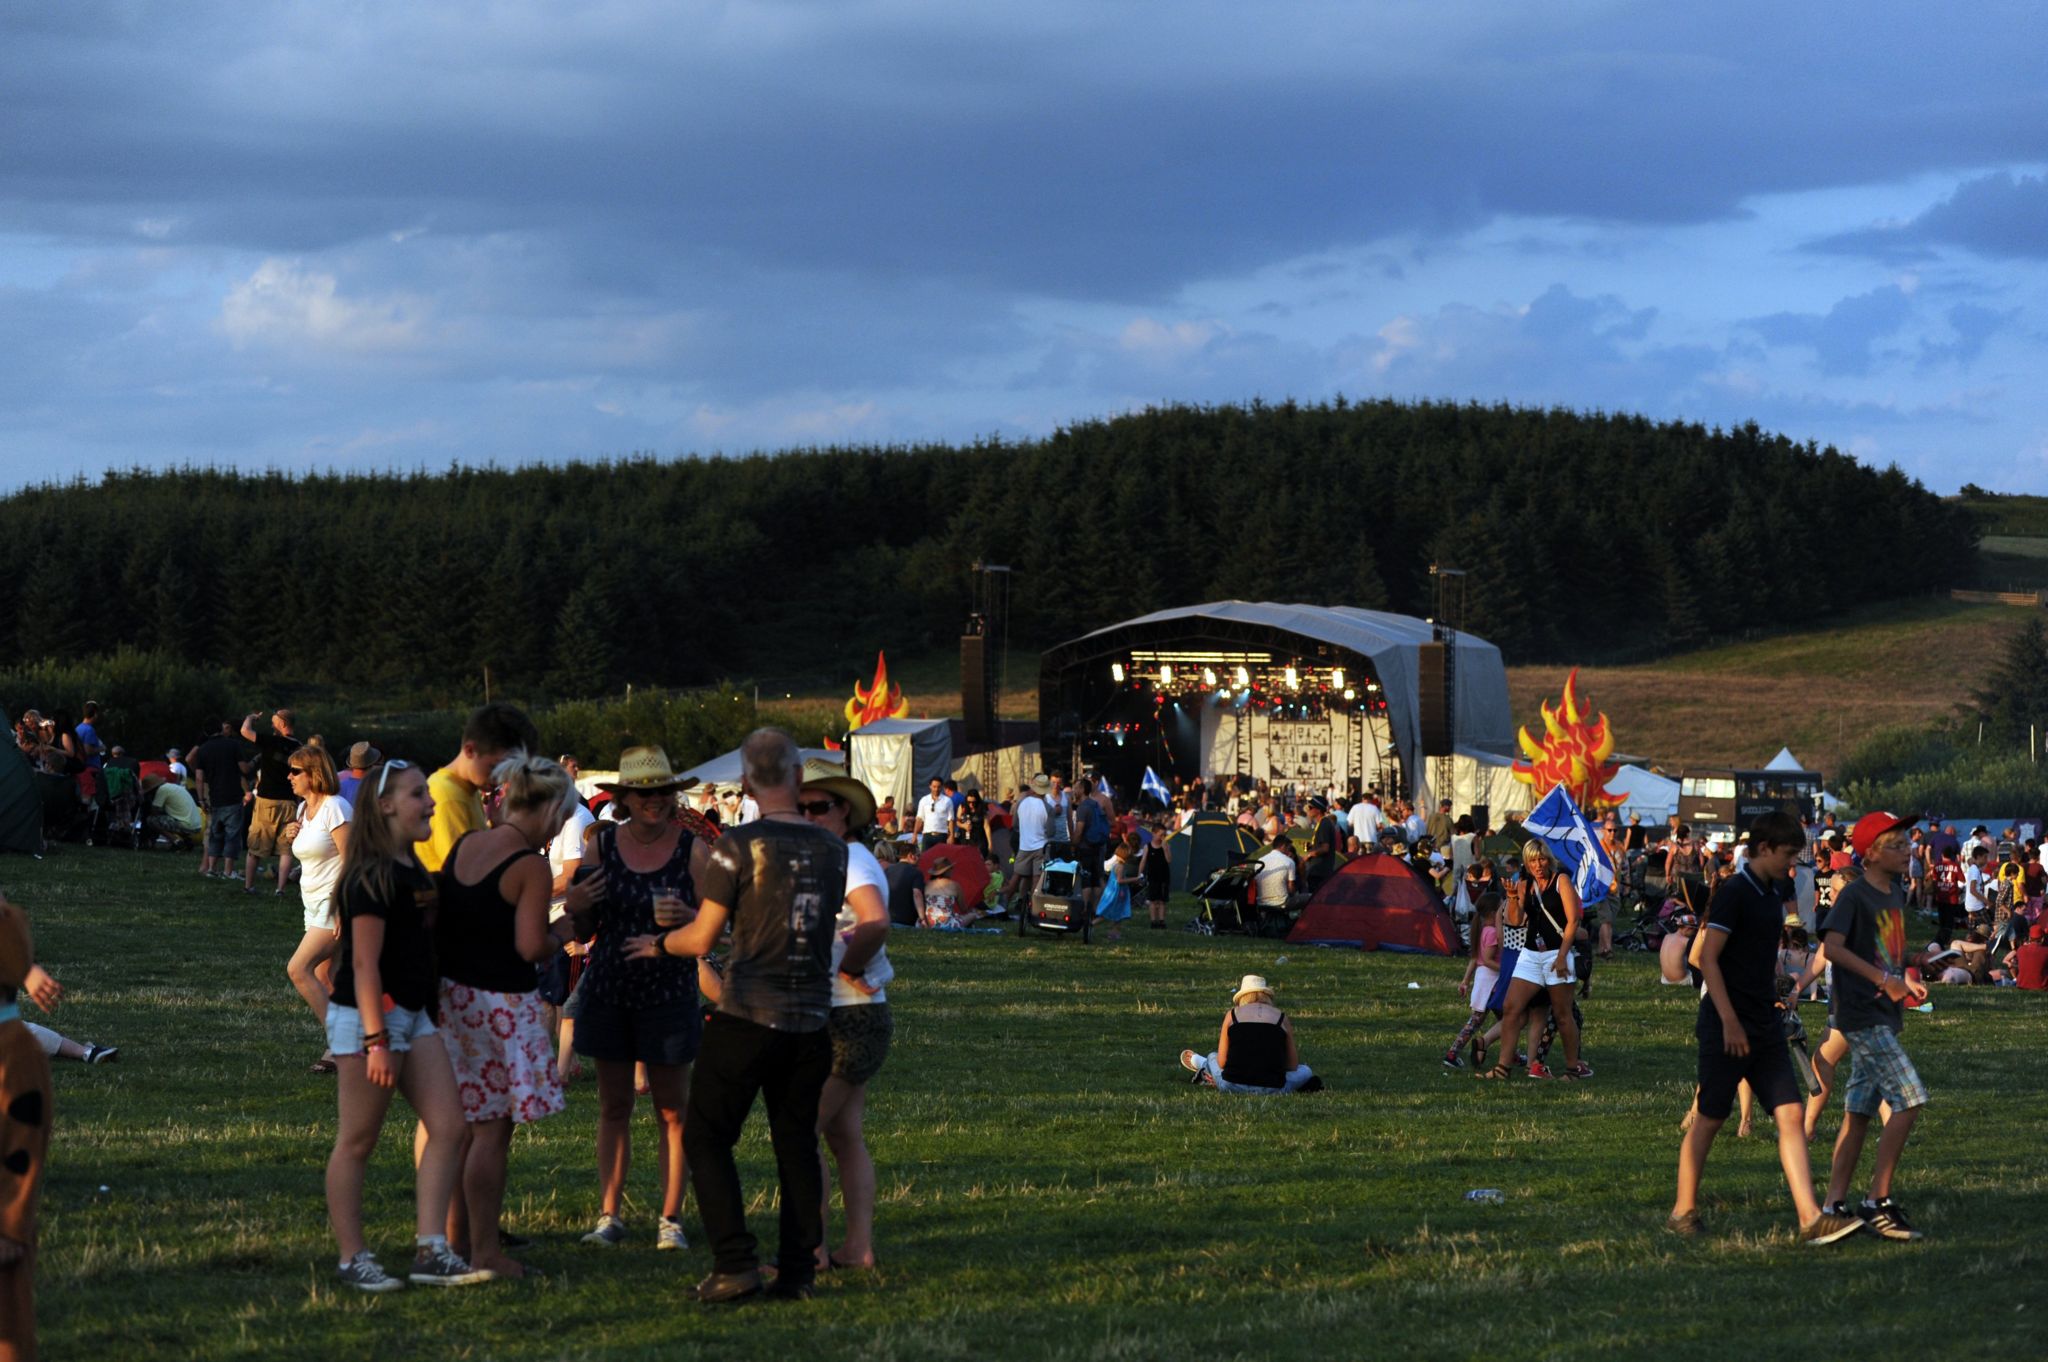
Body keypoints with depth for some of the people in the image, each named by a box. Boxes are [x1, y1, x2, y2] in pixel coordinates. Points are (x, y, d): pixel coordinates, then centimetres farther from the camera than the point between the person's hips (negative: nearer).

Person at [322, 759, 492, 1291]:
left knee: (447, 1128, 0)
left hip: (413, 1014, 9)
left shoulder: (411, 869, 14)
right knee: (358, 1142, 0)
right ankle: (352, 1258, 6)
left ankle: (431, 1252, -1)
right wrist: (376, 1041, -23)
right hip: (368, 1014, -9)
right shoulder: (372, 877, -15)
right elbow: (364, 963, -20)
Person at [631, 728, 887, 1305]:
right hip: (811, 1019, 4)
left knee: (707, 1137, 5)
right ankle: (798, 1272, 10)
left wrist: (658, 944, 13)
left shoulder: (739, 845, -8)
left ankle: (735, 1263, -5)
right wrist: (850, 965, 21)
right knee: (796, 1143, 12)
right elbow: (876, 921, 2)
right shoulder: (832, 848, 5)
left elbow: (702, 937, -7)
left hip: (746, 1017, -4)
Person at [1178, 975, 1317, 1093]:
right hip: (1272, 1089, -2)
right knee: (1305, 1071, 27)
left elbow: (1221, 1062, 7)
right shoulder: (1282, 1018, 7)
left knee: (1212, 1057, 32)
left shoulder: (1232, 1015, 7)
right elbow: (1292, 1066, 12)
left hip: (1232, 1086, 2)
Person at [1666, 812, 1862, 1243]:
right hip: (1728, 1027, -8)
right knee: (1710, 1120, 2)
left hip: (1765, 1028, 8)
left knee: (1791, 1115, -3)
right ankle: (1683, 1212, 15)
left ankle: (1811, 1219, -9)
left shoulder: (1772, 896, 15)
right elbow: (1707, 958, -16)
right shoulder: (1733, 893, -11)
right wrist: (1729, 1021, -20)